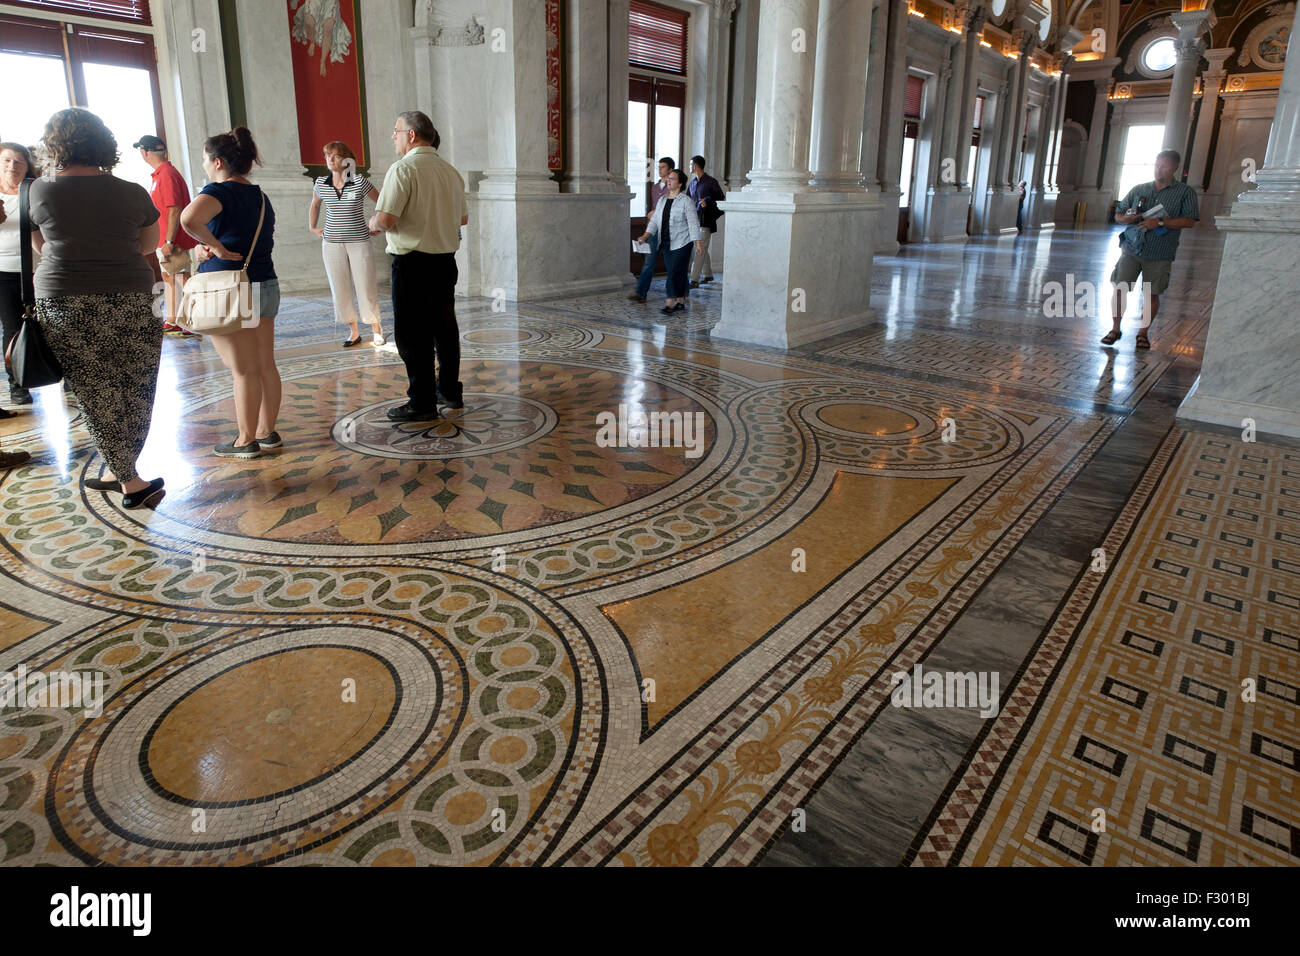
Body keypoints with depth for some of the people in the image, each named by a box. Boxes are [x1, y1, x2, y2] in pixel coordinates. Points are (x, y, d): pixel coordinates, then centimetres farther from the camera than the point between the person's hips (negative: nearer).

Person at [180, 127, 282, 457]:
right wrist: (215, 249, 11)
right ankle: (267, 432, 20)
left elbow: (189, 218, -32)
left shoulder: (219, 191, -12)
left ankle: (246, 440, 8)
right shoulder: (260, 197, 13)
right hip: (266, 286, 8)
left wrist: (213, 245, -15)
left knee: (243, 370, -1)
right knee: (266, 366, 11)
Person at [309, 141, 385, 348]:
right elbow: (314, 205, 25)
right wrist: (312, 227, 18)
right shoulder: (321, 184, 4)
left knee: (366, 288, -2)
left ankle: (376, 330, 12)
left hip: (359, 241, -3)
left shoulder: (360, 182, -7)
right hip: (332, 243, 3)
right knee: (340, 289, 4)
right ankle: (353, 332, 15)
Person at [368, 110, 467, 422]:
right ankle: (450, 391, 26)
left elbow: (385, 219, -20)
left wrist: (373, 223, 1)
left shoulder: (403, 169, -12)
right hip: (446, 259, 7)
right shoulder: (449, 170, 10)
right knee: (445, 327, 16)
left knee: (412, 334, 0)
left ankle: (422, 403, 3)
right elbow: (463, 218, 19)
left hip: (412, 263, -7)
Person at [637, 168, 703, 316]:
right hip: (667, 244, 7)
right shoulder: (662, 200, 12)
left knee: (676, 272, -11)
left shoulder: (686, 201, -7)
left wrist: (697, 242, -13)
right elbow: (655, 220, 9)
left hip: (682, 244, -6)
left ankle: (670, 303, -11)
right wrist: (646, 236, -5)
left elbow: (693, 223, -9)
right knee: (675, 273, 10)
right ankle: (681, 302, 17)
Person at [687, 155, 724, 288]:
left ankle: (694, 280, -16)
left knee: (701, 249, -11)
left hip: (706, 220, -7)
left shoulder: (711, 182, -8)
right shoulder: (692, 183, 13)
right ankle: (708, 275, 29)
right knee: (703, 249, 15)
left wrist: (708, 202, -18)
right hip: (695, 219, 7)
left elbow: (722, 200, -5)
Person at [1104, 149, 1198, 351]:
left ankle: (1143, 333, 16)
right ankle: (1115, 329, 8)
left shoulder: (1185, 192, 5)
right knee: (1119, 289, -6)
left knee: (1152, 294, 2)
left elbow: (1190, 221, -5)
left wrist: (1160, 222, -17)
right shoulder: (1139, 189, 14)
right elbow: (1118, 215, 16)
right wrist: (1127, 218, -8)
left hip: (1159, 256, -2)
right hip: (1132, 250, 2)